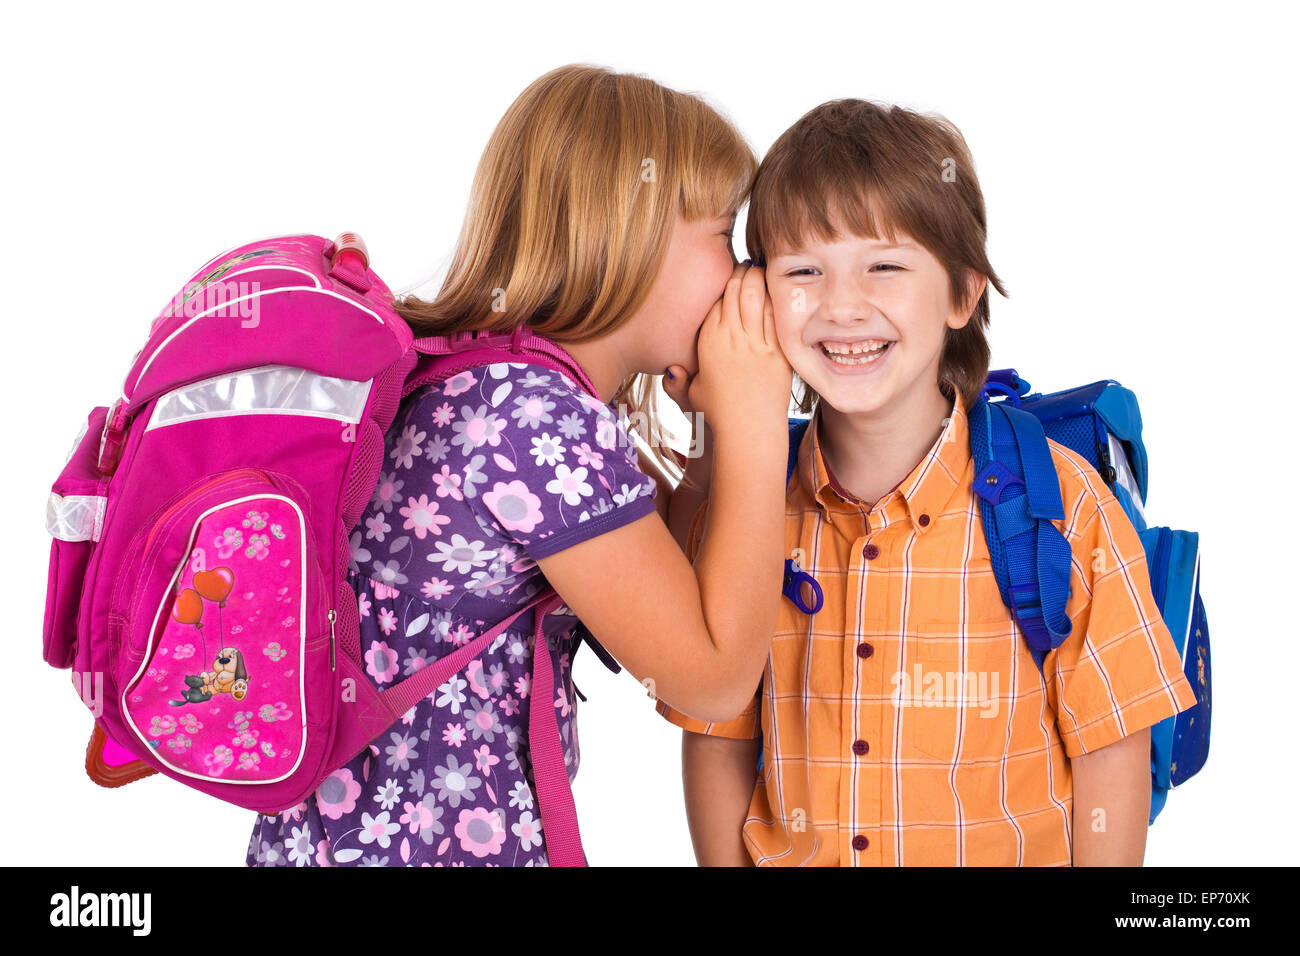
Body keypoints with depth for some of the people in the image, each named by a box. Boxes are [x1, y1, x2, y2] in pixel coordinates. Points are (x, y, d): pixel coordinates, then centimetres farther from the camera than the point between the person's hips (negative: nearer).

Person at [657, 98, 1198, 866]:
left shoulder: (1059, 503, -17)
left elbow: (1110, 756, -11)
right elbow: (718, 744, -3)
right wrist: (725, 862, -10)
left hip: (1015, 853, -1)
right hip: (790, 855, 2)